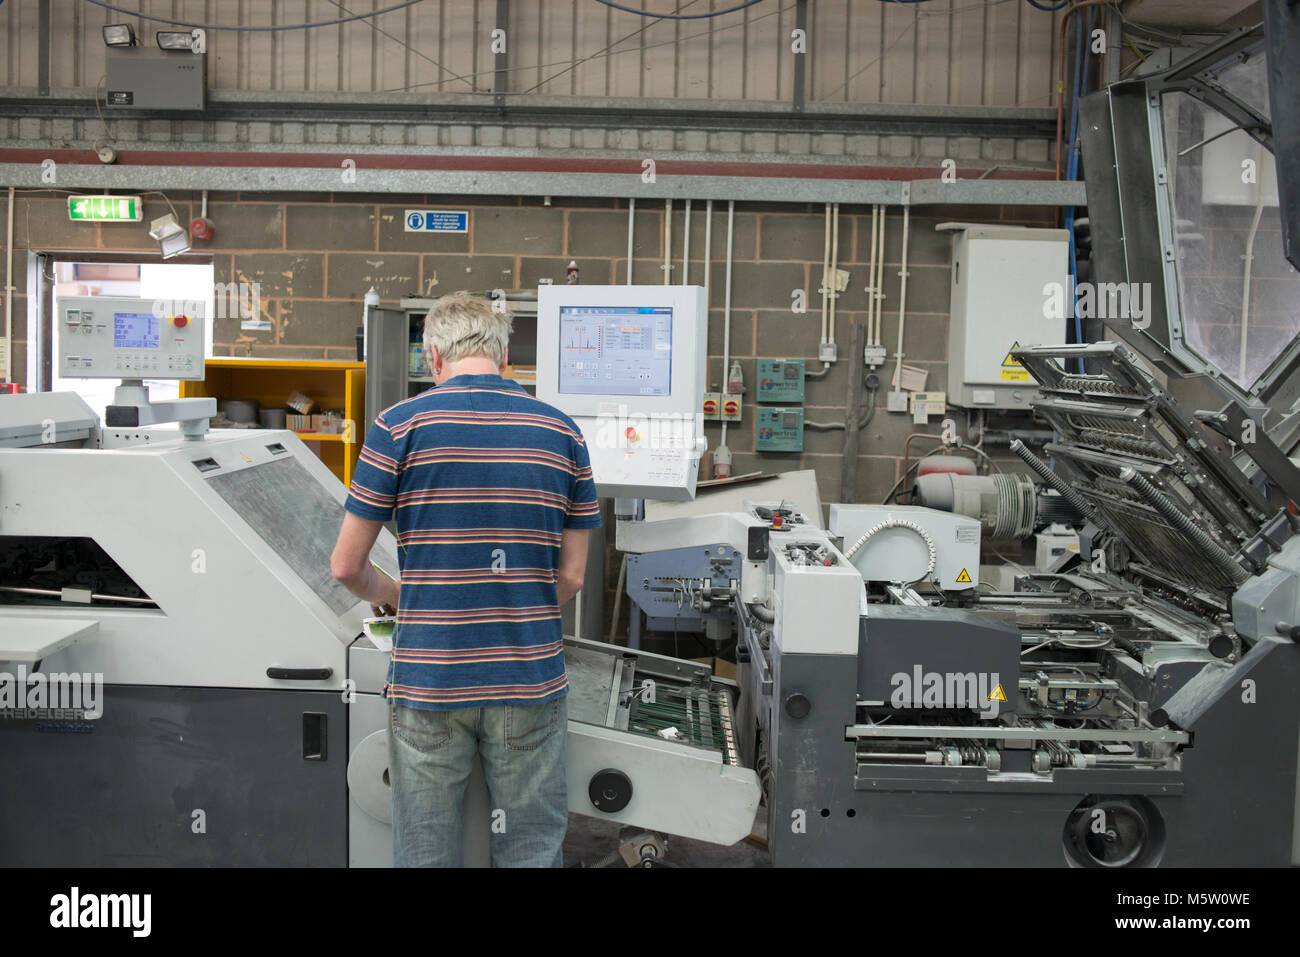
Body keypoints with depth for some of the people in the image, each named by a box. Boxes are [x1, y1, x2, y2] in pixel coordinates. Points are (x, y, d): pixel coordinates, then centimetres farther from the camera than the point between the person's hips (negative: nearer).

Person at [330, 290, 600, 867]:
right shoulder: (563, 433, 2)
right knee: (533, 852, 13)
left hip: (429, 683, -1)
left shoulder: (400, 425, -5)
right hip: (530, 683, 2)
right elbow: (571, 577, 4)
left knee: (424, 854, 13)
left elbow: (346, 565, -1)